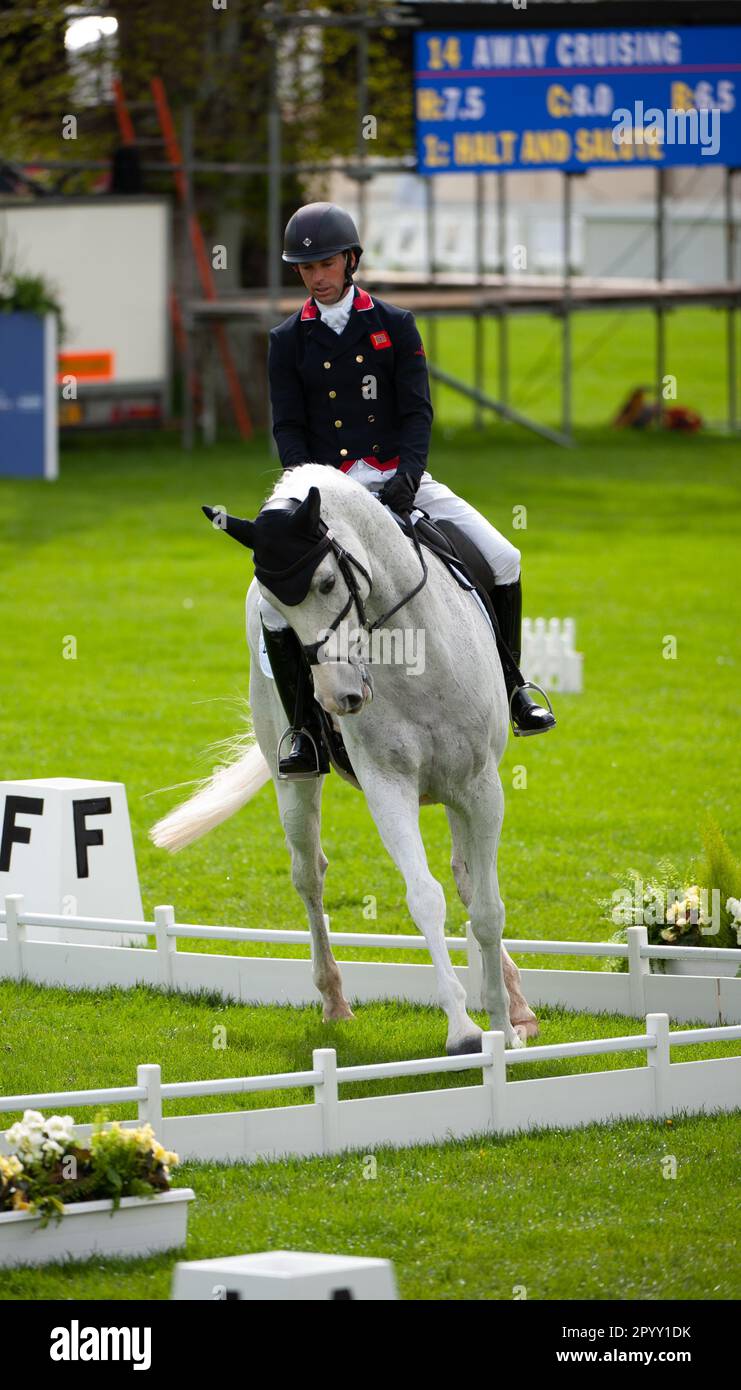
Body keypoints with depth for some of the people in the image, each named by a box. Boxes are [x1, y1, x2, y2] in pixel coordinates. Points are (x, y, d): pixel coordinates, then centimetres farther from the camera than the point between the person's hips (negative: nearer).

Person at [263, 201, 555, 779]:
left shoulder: (394, 326, 6)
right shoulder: (289, 341, 6)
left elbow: (417, 411, 0)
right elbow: (288, 427, 3)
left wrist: (408, 477, -17)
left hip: (398, 477, 1)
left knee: (501, 558, -13)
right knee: (275, 602, -22)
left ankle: (511, 687, 4)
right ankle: (306, 731, -9)